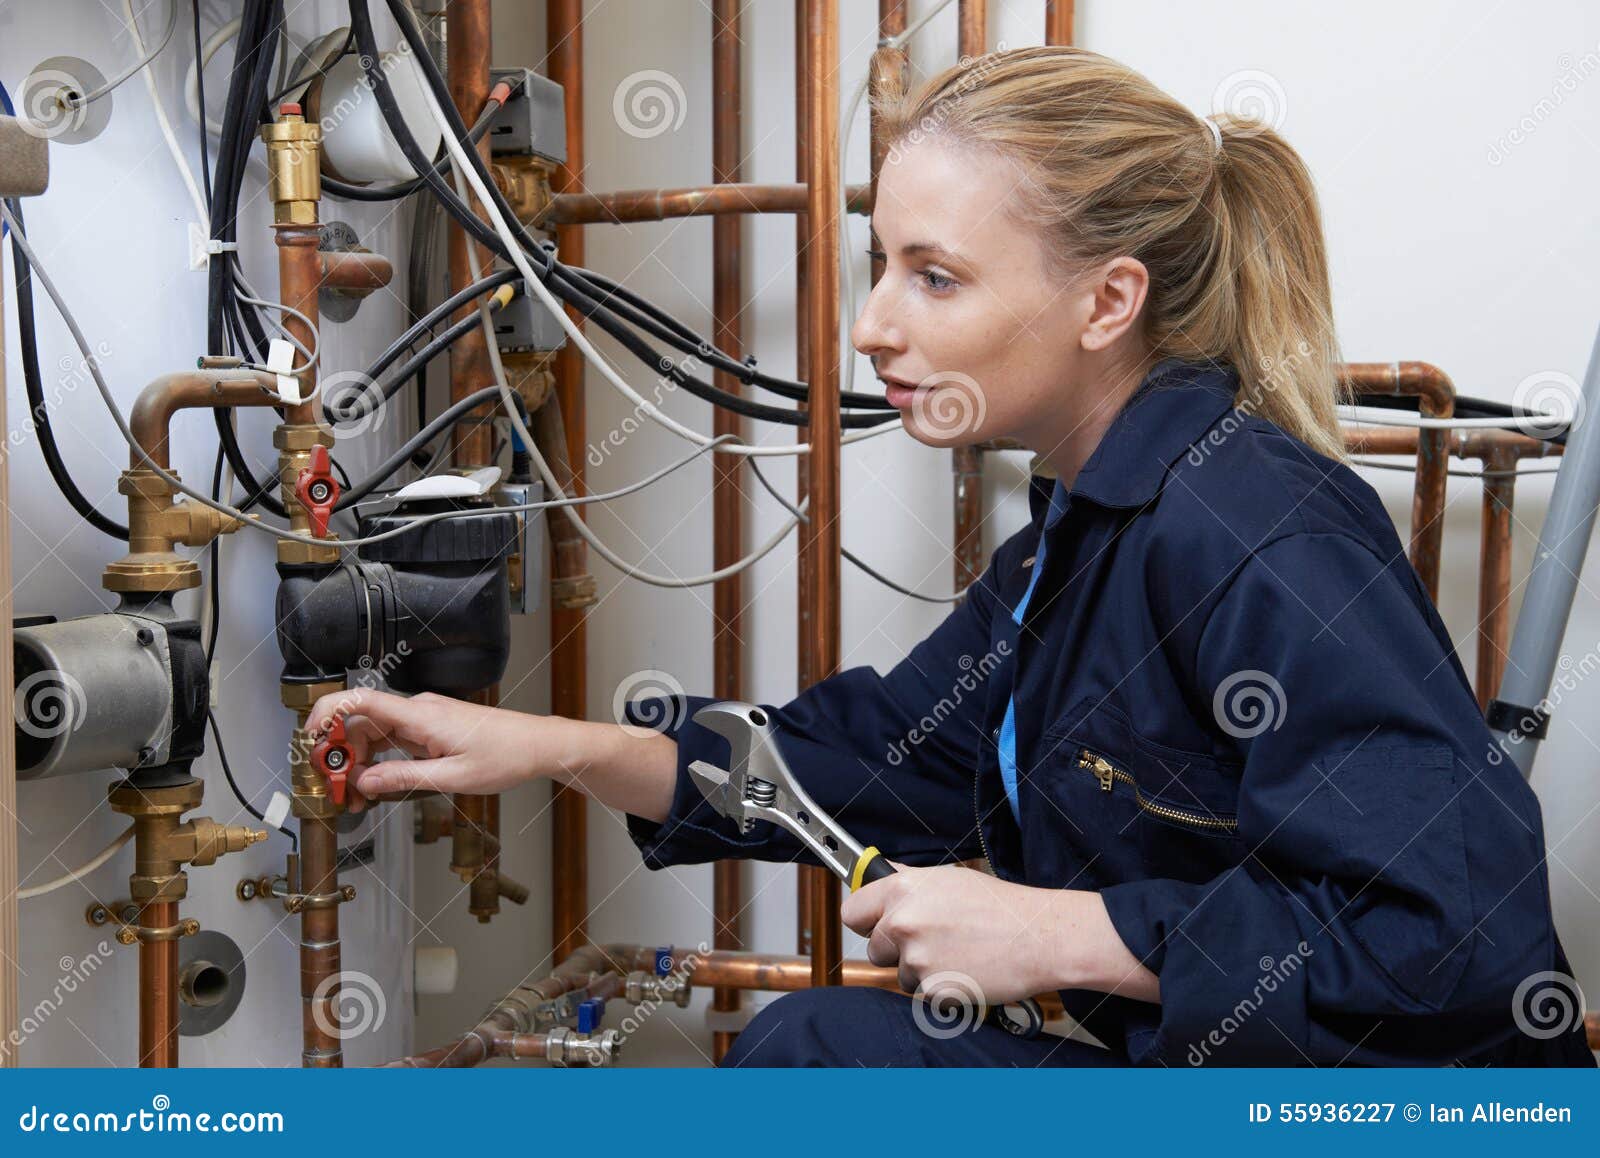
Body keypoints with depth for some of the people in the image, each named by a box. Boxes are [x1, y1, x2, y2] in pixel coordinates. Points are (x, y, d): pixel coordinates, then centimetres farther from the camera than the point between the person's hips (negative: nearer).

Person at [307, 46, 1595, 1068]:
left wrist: (1057, 933, -24)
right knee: (802, 1041, 10)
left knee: (825, 1045, -14)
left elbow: (1457, 914, -30)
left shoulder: (1255, 535, -24)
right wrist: (553, 747, -4)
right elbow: (876, 750, 5)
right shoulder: (1082, 533, 7)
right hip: (1202, 1092, 9)